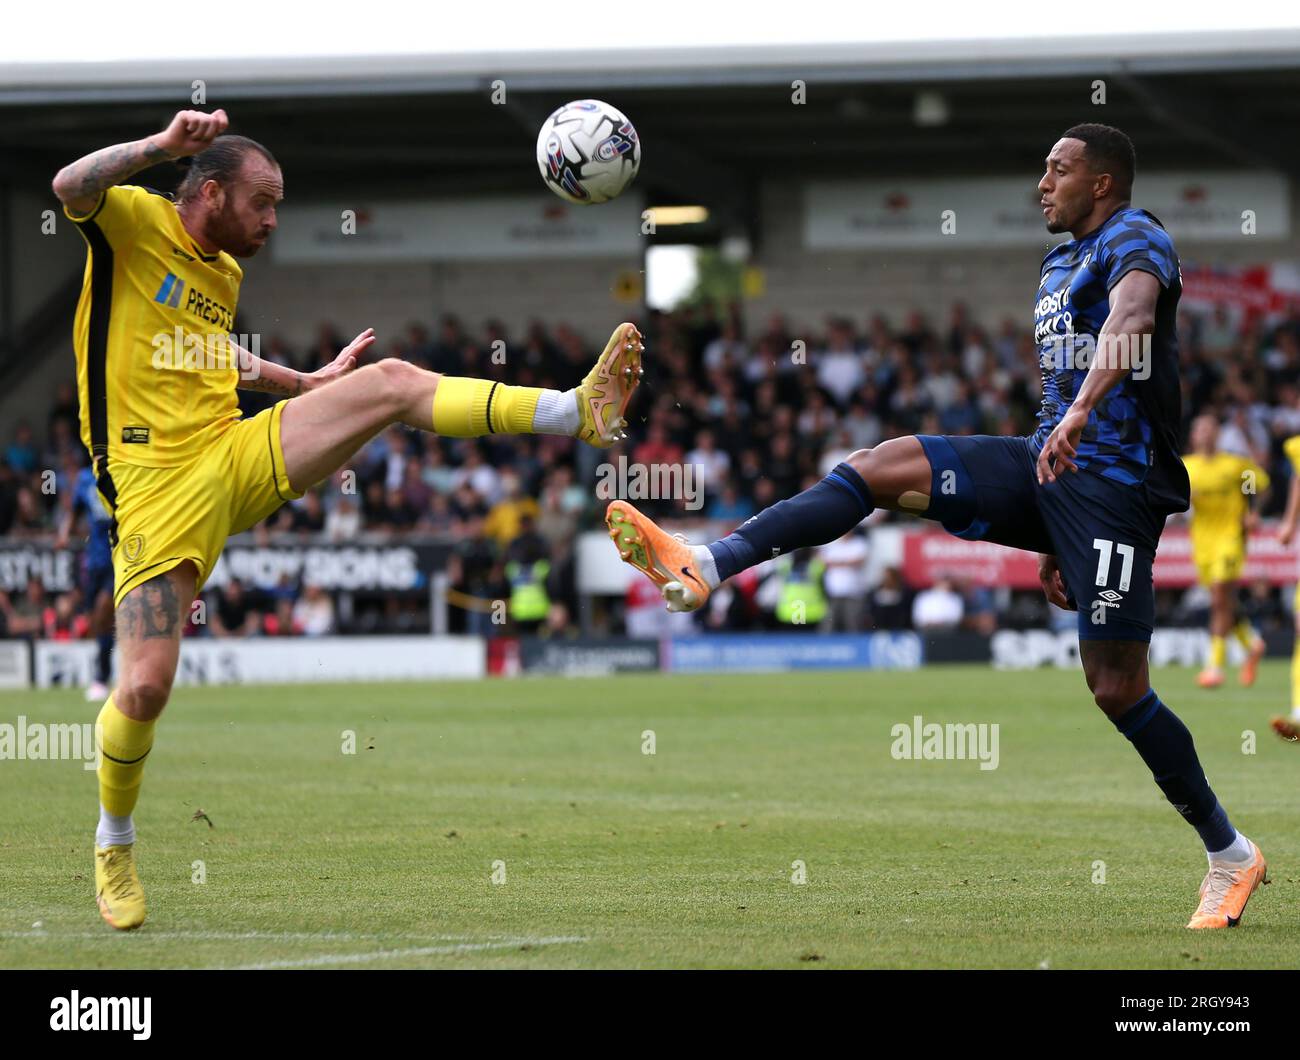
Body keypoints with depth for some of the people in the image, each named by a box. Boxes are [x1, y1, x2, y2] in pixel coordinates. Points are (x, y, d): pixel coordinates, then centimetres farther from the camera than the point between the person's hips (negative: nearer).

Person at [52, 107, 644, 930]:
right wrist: (163, 145, -37)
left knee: (391, 382, -11)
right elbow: (72, 187, -26)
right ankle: (114, 840, 15)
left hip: (237, 459, 6)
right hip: (157, 487, -6)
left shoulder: (224, 273, 18)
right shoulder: (135, 224, -4)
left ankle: (583, 414, -20)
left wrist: (309, 383, 37)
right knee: (145, 686, -11)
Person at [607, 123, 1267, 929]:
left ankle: (1232, 855, 4)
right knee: (881, 467, -8)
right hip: (1050, 466, 8)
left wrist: (1080, 413, -51)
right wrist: (1052, 538, 28)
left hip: (1115, 483, -8)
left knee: (1116, 687, -10)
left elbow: (1130, 314, -32)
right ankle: (705, 568, -16)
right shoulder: (1059, 263, 21)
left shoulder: (1135, 240, -9)